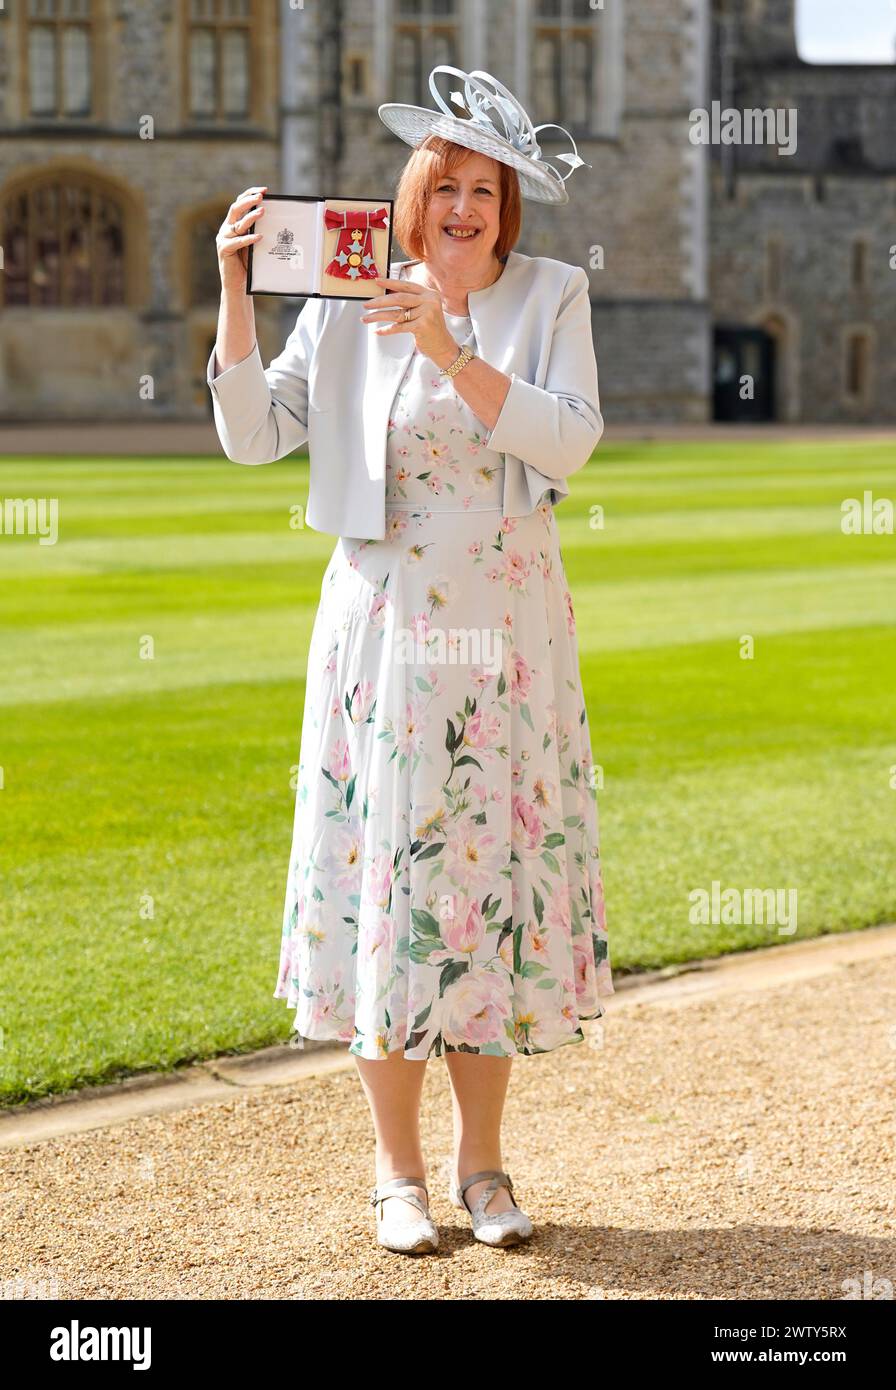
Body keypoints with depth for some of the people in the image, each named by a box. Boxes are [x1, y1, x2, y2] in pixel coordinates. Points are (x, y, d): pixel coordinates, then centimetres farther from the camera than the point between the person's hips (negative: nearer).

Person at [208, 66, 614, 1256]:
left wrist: (451, 353, -21)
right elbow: (253, 437, -4)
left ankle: (482, 1162, 18)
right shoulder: (347, 309, 2)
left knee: (500, 874, 4)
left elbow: (568, 445, -12)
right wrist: (236, 294, -13)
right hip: (386, 630, -1)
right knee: (387, 880, 0)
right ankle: (399, 1171, 13)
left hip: (509, 634, 1)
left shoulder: (552, 298, 2)